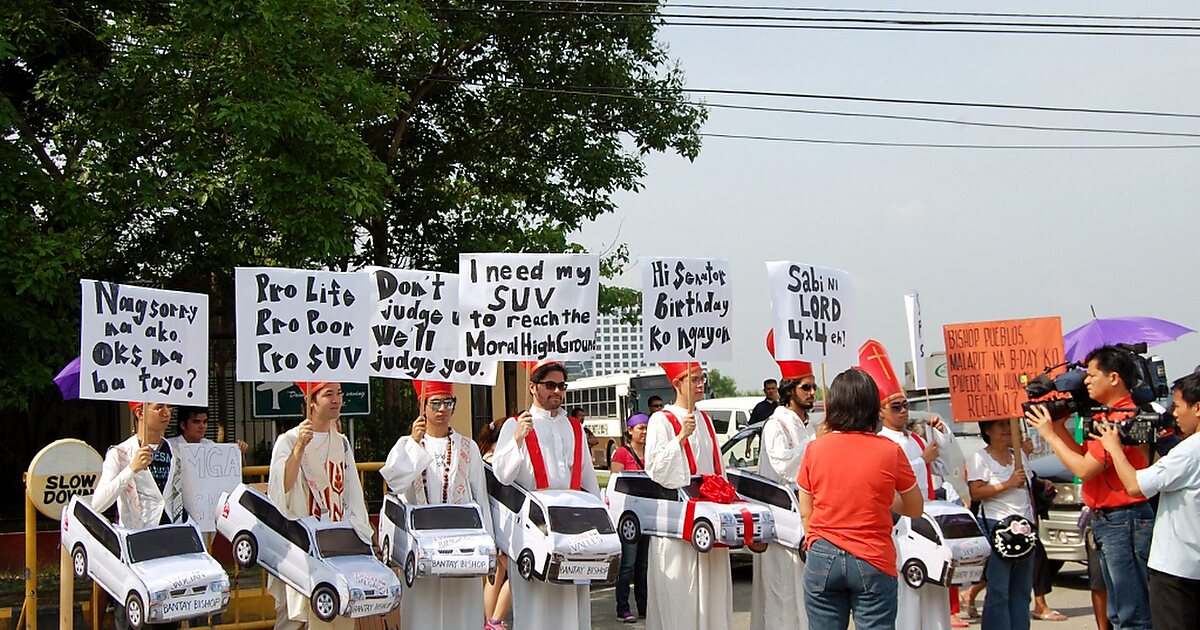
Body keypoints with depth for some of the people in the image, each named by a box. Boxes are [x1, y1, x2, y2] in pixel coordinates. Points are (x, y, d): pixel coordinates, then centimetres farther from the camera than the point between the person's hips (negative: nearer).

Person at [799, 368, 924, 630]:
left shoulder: (814, 449, -1)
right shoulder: (890, 451, -5)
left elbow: (805, 513, 5)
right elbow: (916, 509, 7)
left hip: (822, 559, 2)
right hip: (873, 563, -2)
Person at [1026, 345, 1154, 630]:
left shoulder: (1123, 417, -20)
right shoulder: (1106, 414, 13)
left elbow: (1084, 469, -21)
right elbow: (1084, 456, 16)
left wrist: (1049, 435, -10)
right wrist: (1059, 426, 7)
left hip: (1123, 521, -11)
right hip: (1106, 521, 11)